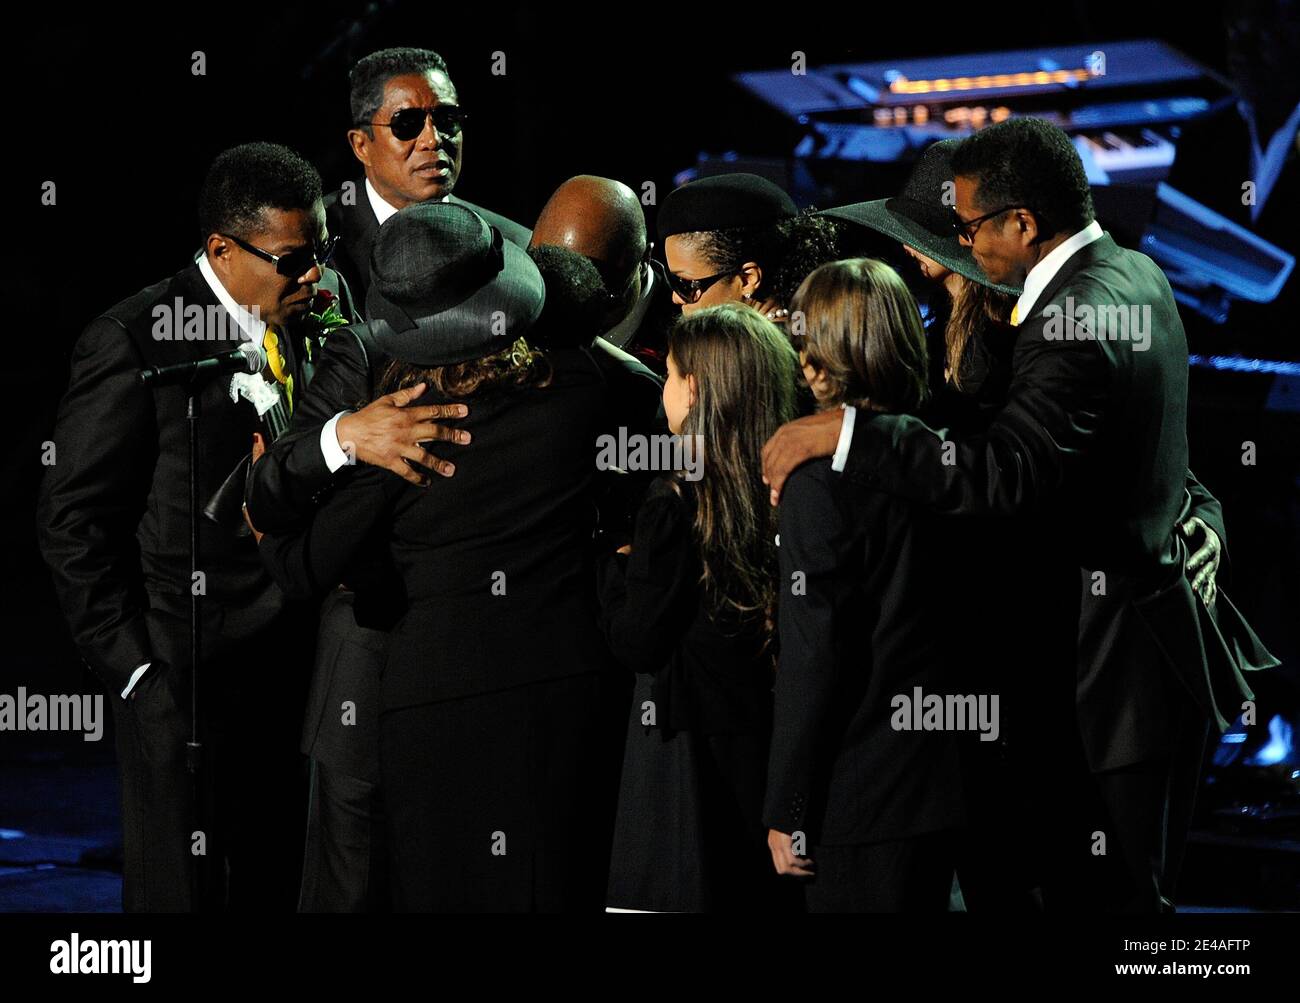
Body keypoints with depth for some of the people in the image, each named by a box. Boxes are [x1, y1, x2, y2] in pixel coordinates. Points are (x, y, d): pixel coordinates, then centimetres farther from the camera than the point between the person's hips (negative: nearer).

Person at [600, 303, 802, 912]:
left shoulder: (680, 502, -16)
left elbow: (636, 644, -13)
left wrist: (618, 569, 4)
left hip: (693, 747, -6)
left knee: (683, 896, 1)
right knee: (762, 893, 14)